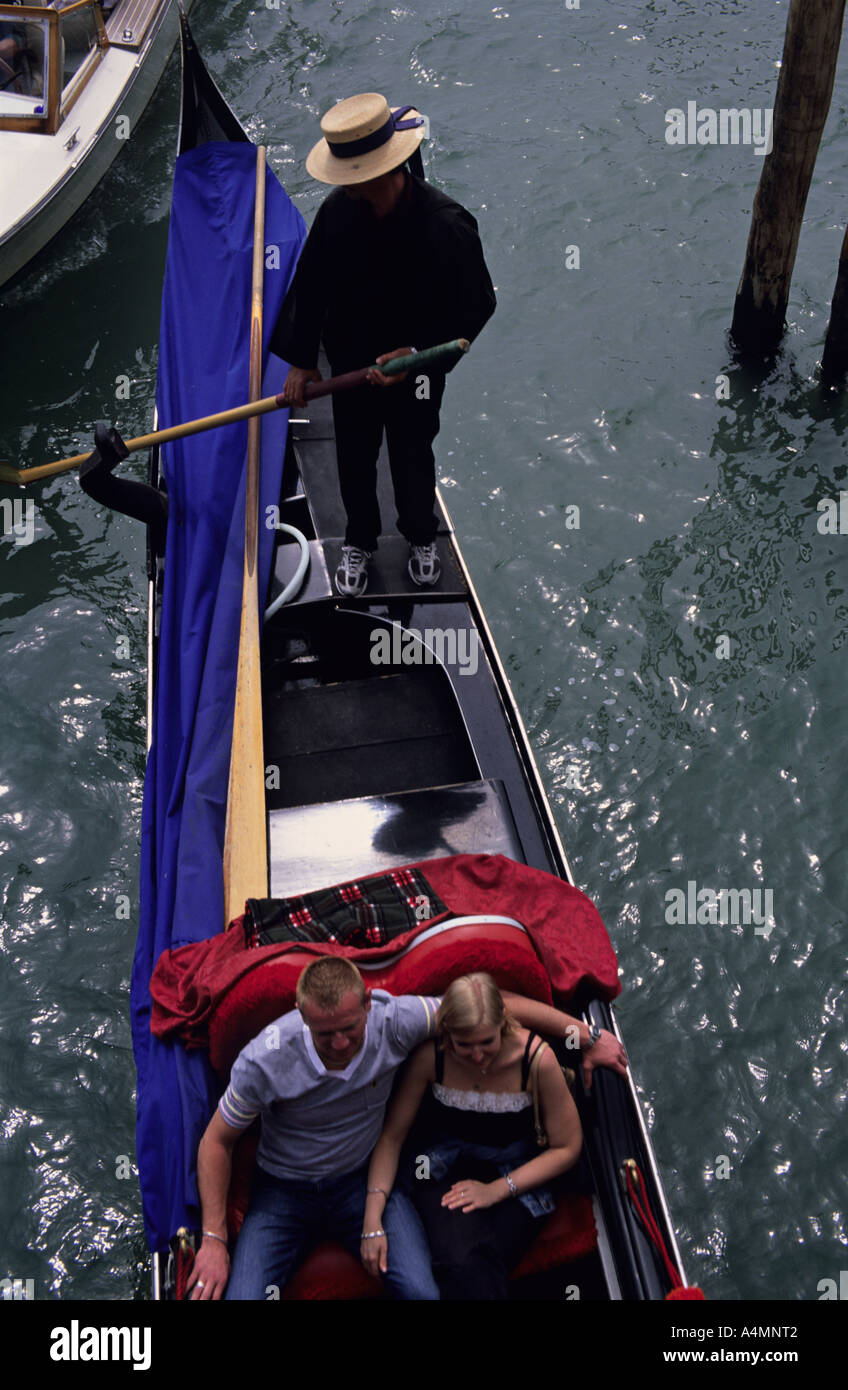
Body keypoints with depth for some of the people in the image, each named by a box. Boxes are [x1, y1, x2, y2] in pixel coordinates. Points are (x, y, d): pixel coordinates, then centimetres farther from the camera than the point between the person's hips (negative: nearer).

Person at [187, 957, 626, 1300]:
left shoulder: (393, 1022, -24)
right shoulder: (263, 1062, -26)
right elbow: (217, 1141, -10)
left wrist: (586, 1036, -8)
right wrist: (213, 1240, -12)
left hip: (364, 1178, 1)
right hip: (285, 1191, 0)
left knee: (423, 1290, -22)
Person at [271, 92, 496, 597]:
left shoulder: (446, 224, -26)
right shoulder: (338, 210, -14)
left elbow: (478, 303, -17)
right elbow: (310, 285, 0)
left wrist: (419, 354, -26)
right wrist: (301, 360, 2)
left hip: (415, 369, -3)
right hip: (351, 362, 3)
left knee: (413, 457, 18)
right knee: (354, 458, 19)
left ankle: (422, 537, 47)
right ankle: (360, 542, 45)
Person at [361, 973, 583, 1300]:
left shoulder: (536, 1058, -18)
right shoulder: (431, 1055, -16)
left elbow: (567, 1148, -6)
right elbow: (391, 1134, -7)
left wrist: (497, 1190, -14)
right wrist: (372, 1221, -15)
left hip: (516, 1177, 0)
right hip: (445, 1171, 1)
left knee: (475, 1269, -29)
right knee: (463, 1263, -31)